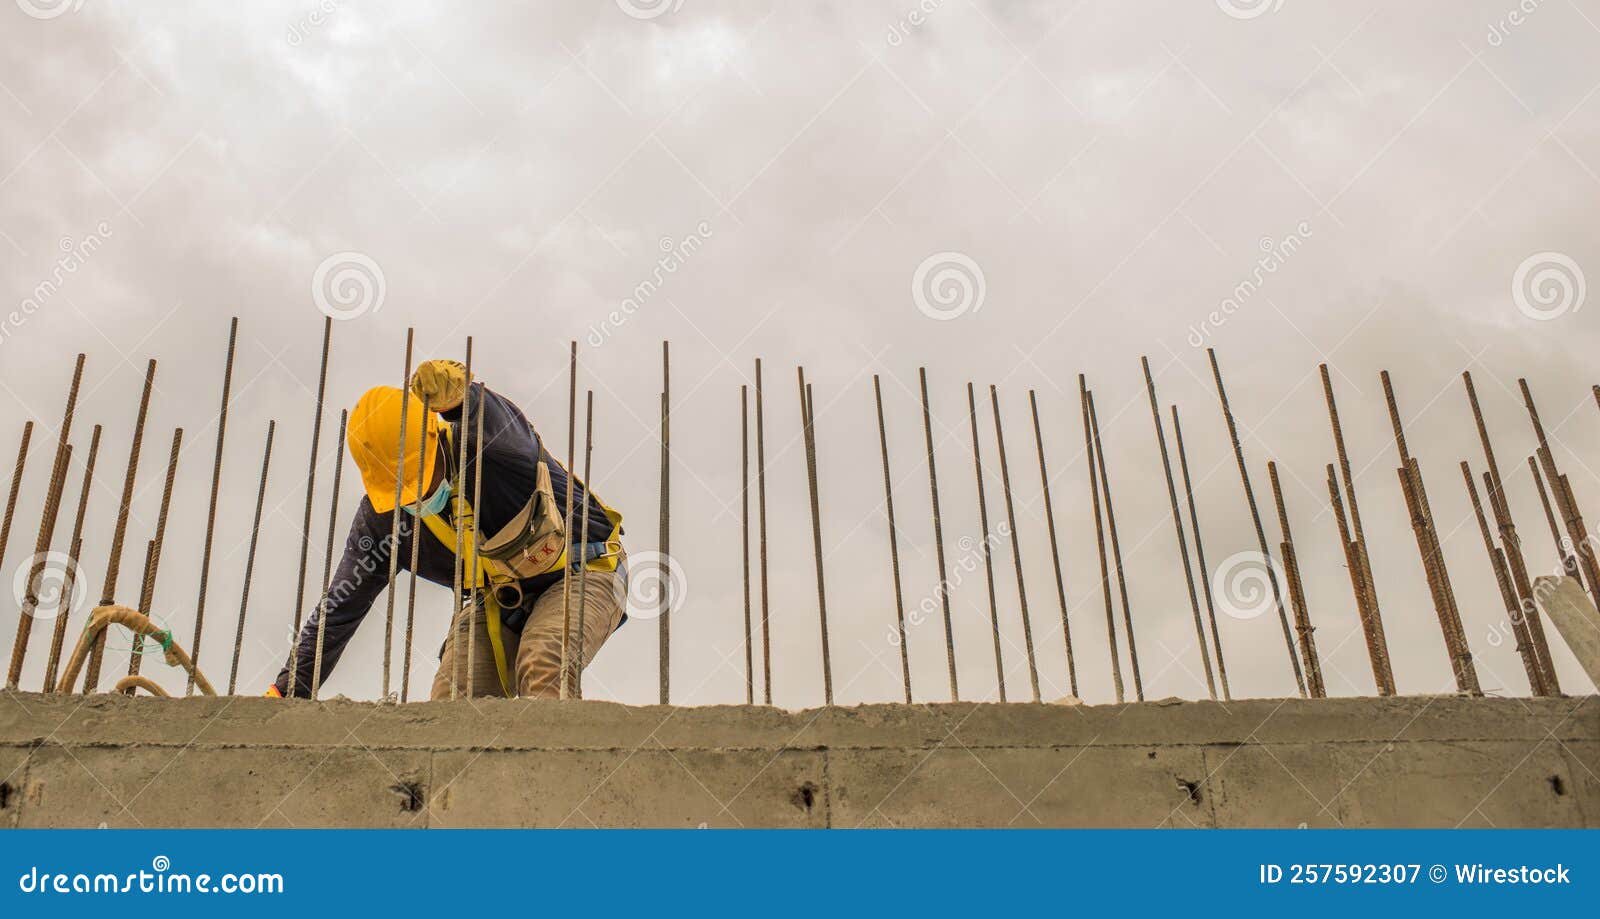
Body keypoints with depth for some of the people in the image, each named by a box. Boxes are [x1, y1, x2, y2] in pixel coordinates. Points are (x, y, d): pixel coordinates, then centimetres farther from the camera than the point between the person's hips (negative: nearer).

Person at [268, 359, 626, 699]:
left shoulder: (484, 441, -22)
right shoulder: (378, 517, -8)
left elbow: (496, 428, -48)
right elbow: (337, 610, -1)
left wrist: (459, 397, -70)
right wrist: (286, 691, -3)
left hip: (582, 572, -5)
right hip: (497, 597, 6)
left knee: (540, 671, -31)